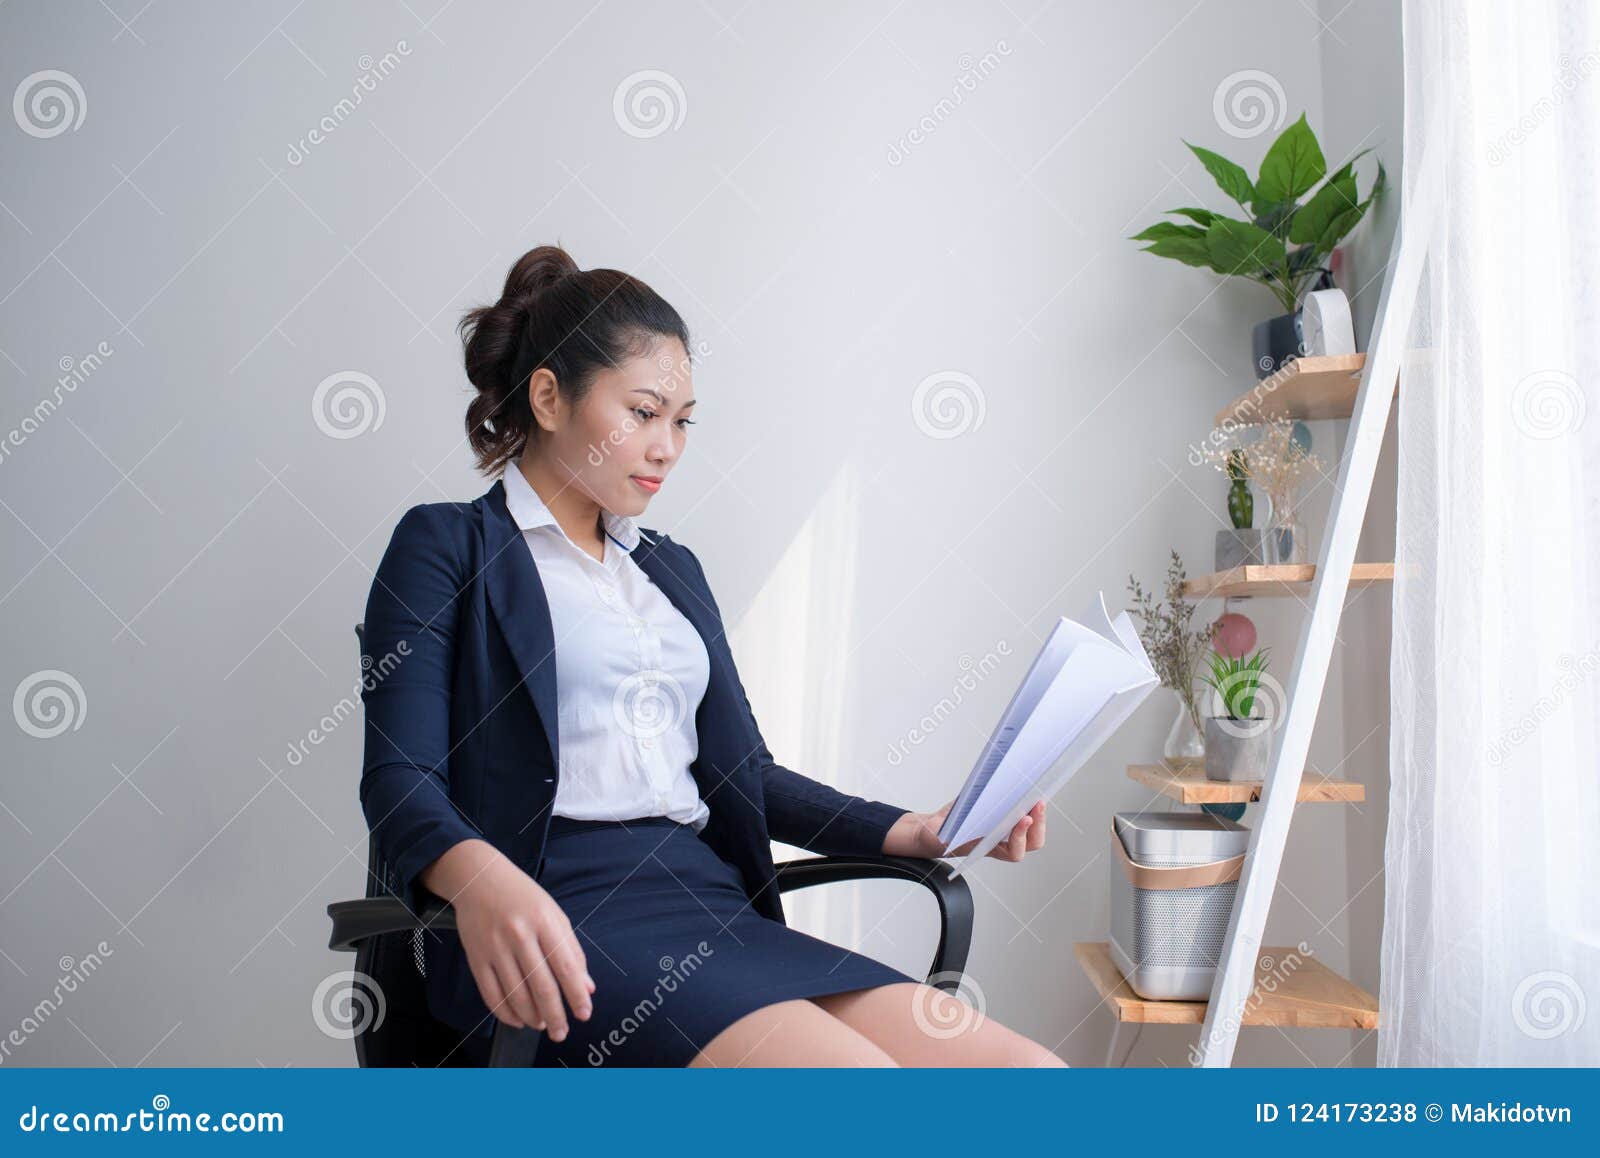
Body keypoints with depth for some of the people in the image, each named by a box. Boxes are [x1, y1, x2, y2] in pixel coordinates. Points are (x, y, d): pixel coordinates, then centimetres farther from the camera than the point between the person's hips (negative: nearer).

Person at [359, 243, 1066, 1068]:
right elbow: (400, 776, -6)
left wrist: (914, 832, 7)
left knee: (1030, 1067, -15)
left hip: (711, 903, 6)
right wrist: (479, 877, -29)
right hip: (562, 916, -6)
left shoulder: (671, 568, 25)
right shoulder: (447, 546, 6)